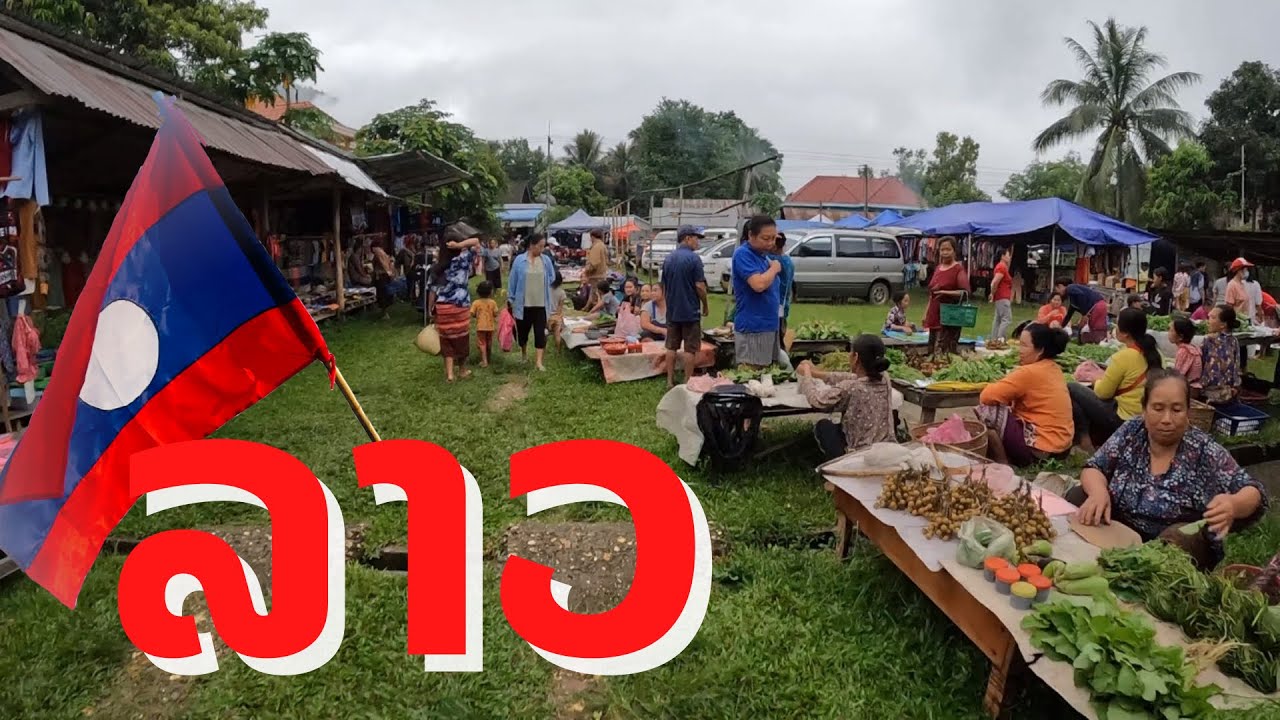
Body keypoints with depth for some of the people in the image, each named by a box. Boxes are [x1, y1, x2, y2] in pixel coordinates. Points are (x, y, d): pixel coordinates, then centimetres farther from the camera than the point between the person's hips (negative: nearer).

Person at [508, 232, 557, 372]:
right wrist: (511, 299, 3)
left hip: (541, 304, 1)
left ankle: (538, 361, 0)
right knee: (523, 330, 14)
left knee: (540, 333, -3)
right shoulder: (519, 260, -8)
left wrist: (543, 284, 2)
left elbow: (552, 277, 13)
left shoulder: (546, 260, -2)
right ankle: (524, 352, 39)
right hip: (523, 303, -1)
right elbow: (513, 280, -1)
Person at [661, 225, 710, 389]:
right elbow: (700, 286, -16)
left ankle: (670, 381, 14)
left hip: (672, 311, 6)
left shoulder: (668, 259, 8)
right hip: (690, 311, -6)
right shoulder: (693, 258, -13)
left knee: (671, 347, 11)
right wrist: (706, 305, -2)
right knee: (690, 349, 1)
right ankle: (687, 382, 4)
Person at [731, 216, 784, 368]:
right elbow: (759, 284, -26)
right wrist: (774, 268, -11)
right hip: (752, 329, -9)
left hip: (770, 326, 9)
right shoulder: (743, 254, -14)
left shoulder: (763, 254, 13)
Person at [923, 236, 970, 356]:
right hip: (935, 315, 7)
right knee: (932, 351, 8)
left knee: (945, 351, -12)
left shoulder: (959, 269, -6)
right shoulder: (937, 269, 15)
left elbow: (965, 292, -15)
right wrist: (926, 314, 20)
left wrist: (945, 292, -25)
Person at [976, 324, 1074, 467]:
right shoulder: (1053, 368, 9)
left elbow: (987, 396, -20)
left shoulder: (1030, 372, -18)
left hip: (1041, 448, -10)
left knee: (984, 411, -13)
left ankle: (1003, 464, -3)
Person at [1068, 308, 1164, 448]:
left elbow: (1102, 393, -11)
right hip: (1146, 417, 8)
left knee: (1072, 389, 2)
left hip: (1125, 419, -8)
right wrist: (1105, 379, 15)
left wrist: (1098, 381, 10)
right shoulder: (1154, 352, 2)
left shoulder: (1123, 357, -21)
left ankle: (1085, 440, 8)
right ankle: (1100, 440, 27)